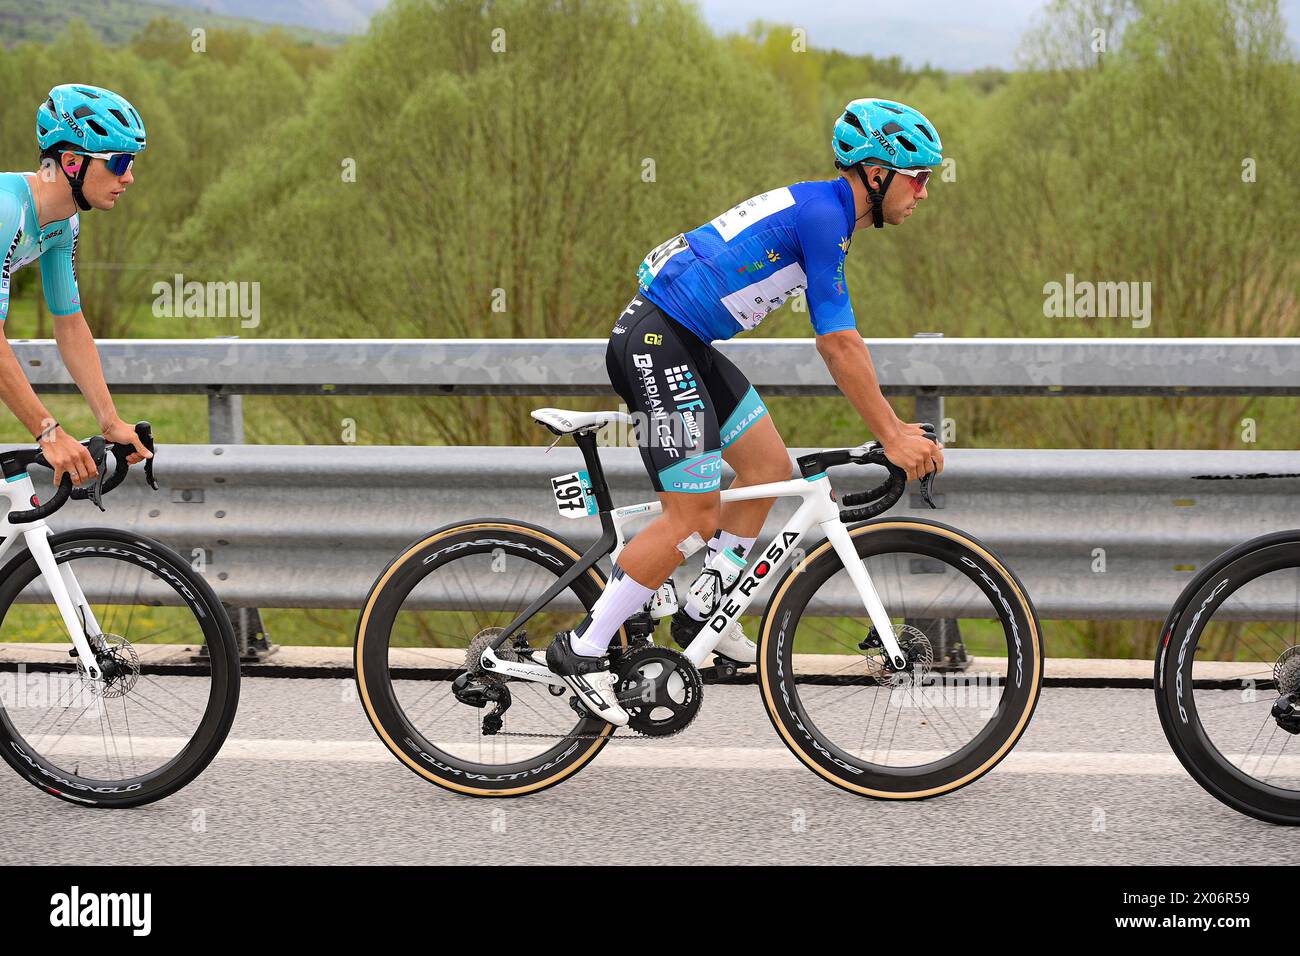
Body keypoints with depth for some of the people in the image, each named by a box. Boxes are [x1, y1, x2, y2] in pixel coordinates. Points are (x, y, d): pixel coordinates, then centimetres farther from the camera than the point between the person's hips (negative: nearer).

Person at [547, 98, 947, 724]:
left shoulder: (822, 213, 15)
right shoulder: (821, 214, -17)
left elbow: (841, 339, 19)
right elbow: (838, 347, -18)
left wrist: (893, 426, 15)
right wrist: (891, 439, -12)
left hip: (686, 344, 10)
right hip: (656, 343, -10)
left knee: (769, 466, 13)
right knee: (696, 516, -9)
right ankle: (584, 650, -3)